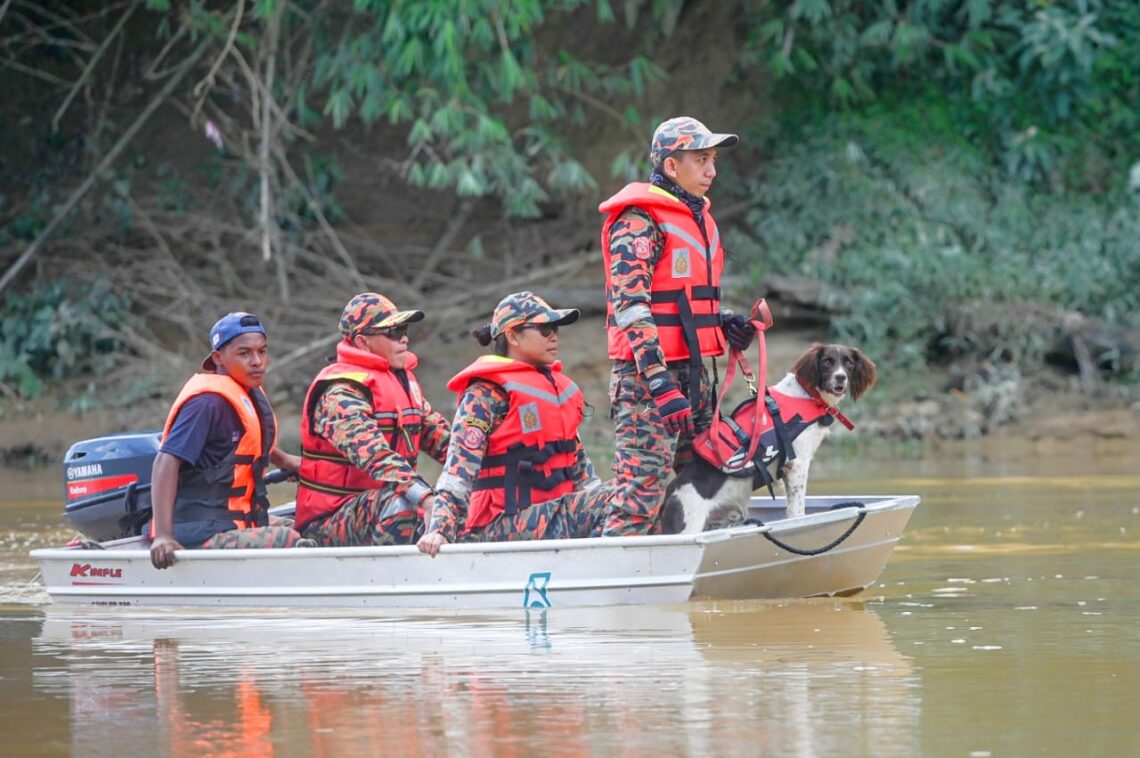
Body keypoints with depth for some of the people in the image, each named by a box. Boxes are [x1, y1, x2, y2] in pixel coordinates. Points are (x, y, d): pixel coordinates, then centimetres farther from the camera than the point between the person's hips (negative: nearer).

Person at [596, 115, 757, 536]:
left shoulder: (697, 216, 17)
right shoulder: (639, 220, -12)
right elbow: (630, 304, -20)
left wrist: (725, 324, 8)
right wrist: (659, 380, -28)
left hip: (691, 370, 9)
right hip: (647, 374, -9)